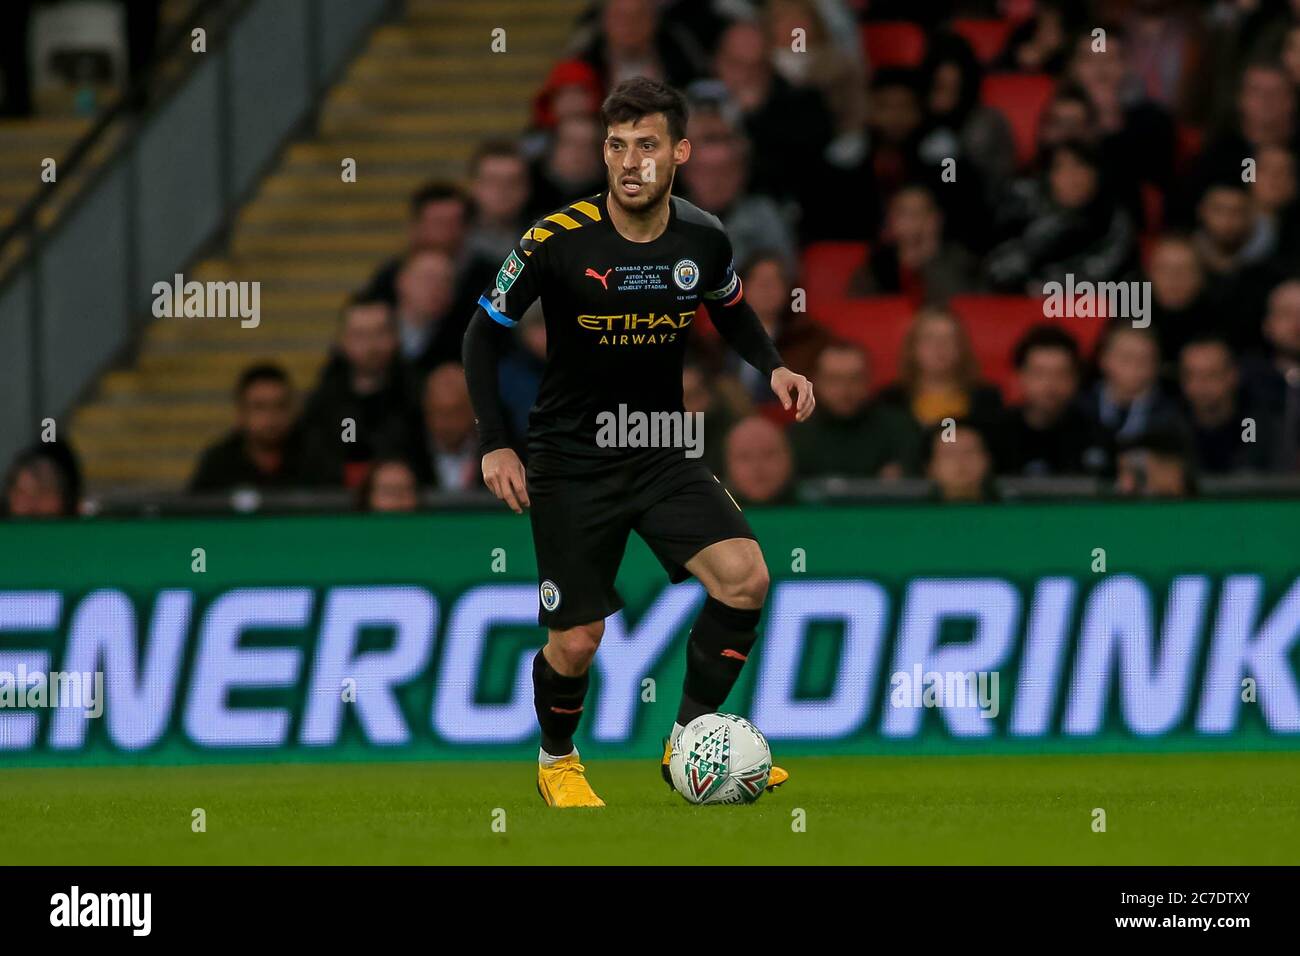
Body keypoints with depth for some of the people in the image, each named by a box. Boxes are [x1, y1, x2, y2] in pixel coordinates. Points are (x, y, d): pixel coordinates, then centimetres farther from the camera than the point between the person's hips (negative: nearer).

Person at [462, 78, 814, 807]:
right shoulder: (559, 240, -17)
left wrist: (774, 367, -3)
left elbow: (733, 310, 16)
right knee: (577, 641, -2)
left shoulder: (704, 241, -7)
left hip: (664, 457, 3)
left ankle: (690, 743, -2)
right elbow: (486, 333, -5)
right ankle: (557, 760, 30)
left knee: (745, 577, -19)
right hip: (572, 465, -3)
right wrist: (495, 444, -12)